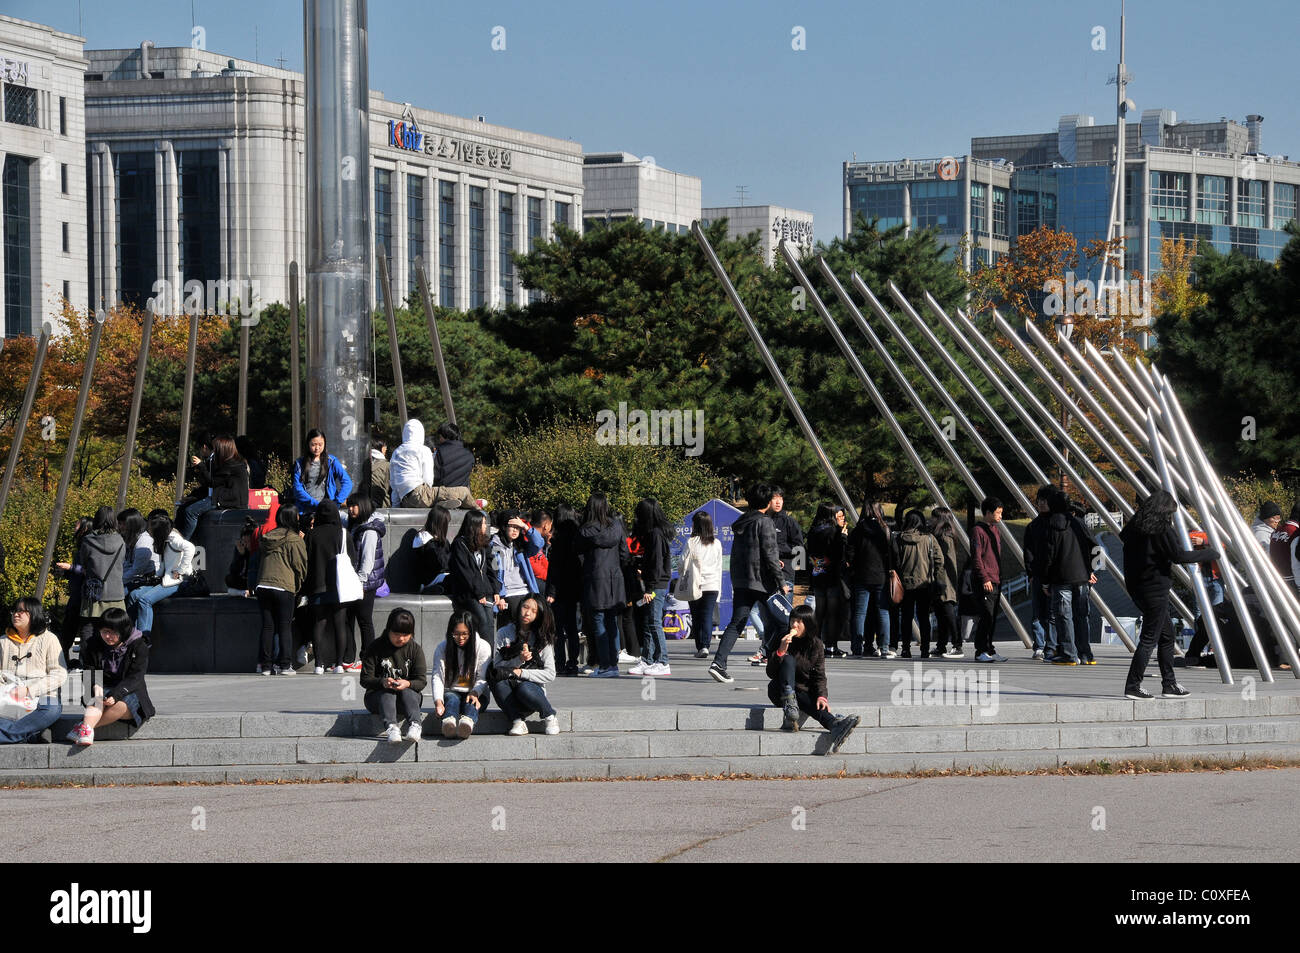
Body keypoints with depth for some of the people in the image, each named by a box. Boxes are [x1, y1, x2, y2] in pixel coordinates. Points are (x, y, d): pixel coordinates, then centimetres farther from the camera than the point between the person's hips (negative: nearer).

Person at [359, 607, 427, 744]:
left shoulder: (415, 649, 0)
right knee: (387, 694, -34)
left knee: (407, 692, -33)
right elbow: (365, 680, -7)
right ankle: (391, 727, -59)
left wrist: (407, 684, -29)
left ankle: (415, 725, -57)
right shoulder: (375, 648, -4)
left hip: (409, 693, 1)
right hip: (377, 697, -1)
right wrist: (382, 682, -29)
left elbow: (421, 681, -5)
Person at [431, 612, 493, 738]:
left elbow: (482, 679, -5)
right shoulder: (442, 648, 0)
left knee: (471, 702, -35)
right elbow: (437, 677, -9)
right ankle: (449, 723, -70)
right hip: (451, 692, 0)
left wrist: (474, 693, -27)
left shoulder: (483, 647, -1)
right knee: (452, 699, -34)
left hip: (476, 694, 0)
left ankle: (468, 722, -71)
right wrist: (438, 701, -28)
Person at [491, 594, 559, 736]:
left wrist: (521, 672, -12)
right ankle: (517, 722, -24)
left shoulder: (543, 639, 4)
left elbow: (550, 674, -1)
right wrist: (518, 660, -18)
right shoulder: (504, 633, 6)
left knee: (524, 689, -36)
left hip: (533, 686, -1)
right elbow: (496, 666, -2)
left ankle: (550, 717, -8)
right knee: (498, 679, -32)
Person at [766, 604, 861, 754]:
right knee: (789, 660, -28)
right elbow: (770, 673, -9)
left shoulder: (816, 645, 2)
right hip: (780, 690, -1)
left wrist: (821, 696, -20)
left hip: (804, 692, 1)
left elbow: (819, 676, 0)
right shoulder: (781, 641, -3)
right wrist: (780, 651, -26)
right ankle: (789, 708, -47)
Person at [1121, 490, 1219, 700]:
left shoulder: (1136, 526, 9)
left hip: (1136, 586, 9)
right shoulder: (1162, 529, -14)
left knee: (1167, 634, 17)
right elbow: (1179, 556, -17)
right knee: (1149, 638, -5)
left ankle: (1169, 684, 19)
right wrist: (1212, 554, -7)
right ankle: (1132, 686, -8)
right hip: (1155, 587, -9)